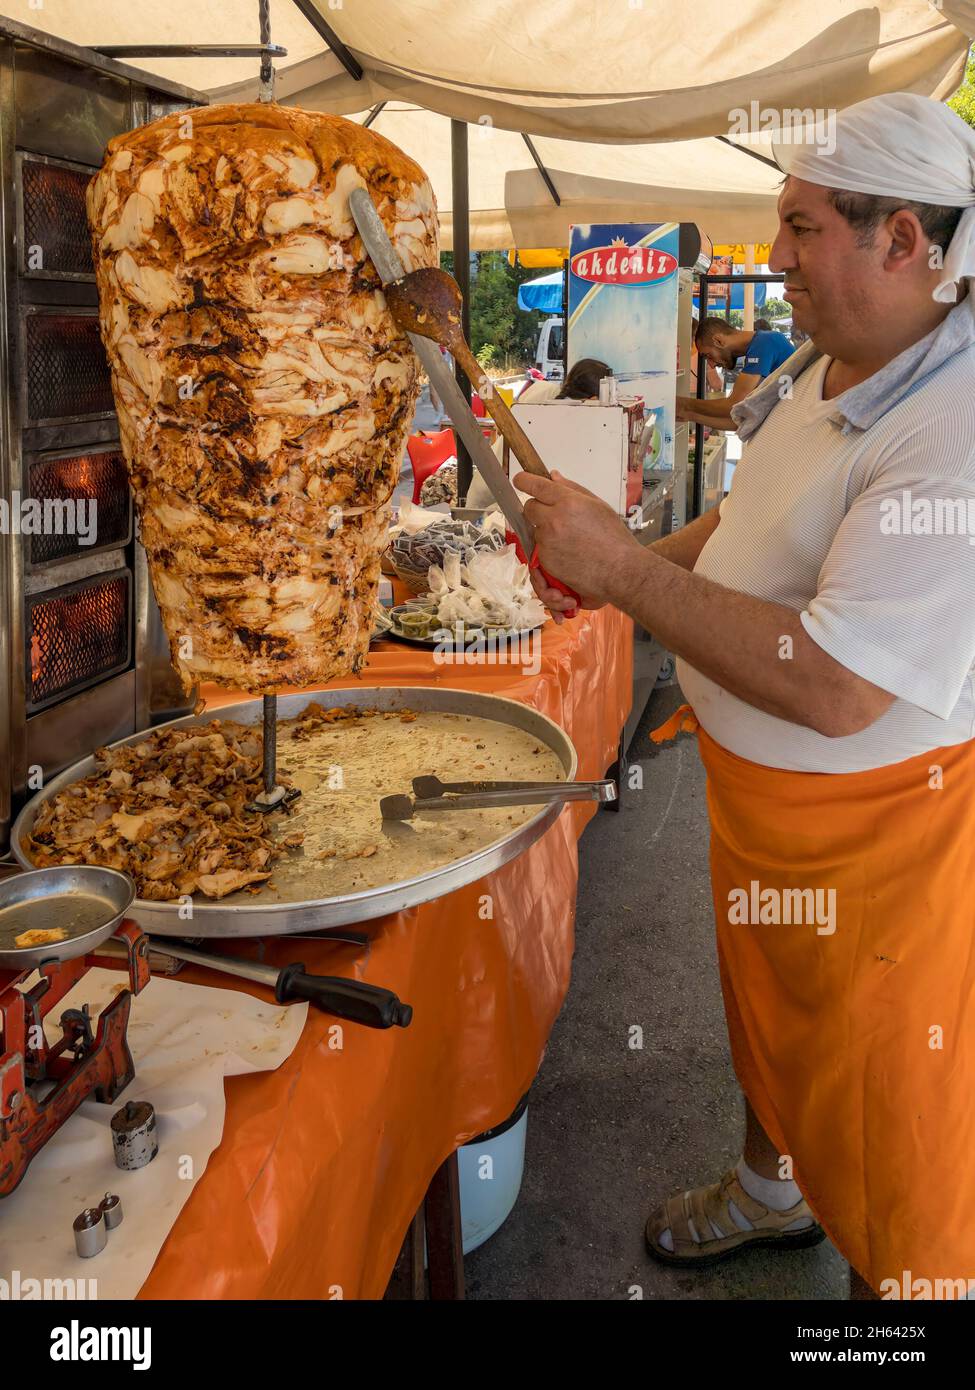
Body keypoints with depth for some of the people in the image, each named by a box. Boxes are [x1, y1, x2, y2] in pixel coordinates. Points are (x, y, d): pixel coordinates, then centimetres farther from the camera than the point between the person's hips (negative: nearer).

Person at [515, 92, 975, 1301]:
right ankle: (774, 1187, 57)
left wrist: (625, 570, -29)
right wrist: (617, 566, 1)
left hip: (877, 834, -9)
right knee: (765, 1018, 30)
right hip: (758, 794, 9)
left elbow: (835, 689, -36)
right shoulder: (826, 371, 0)